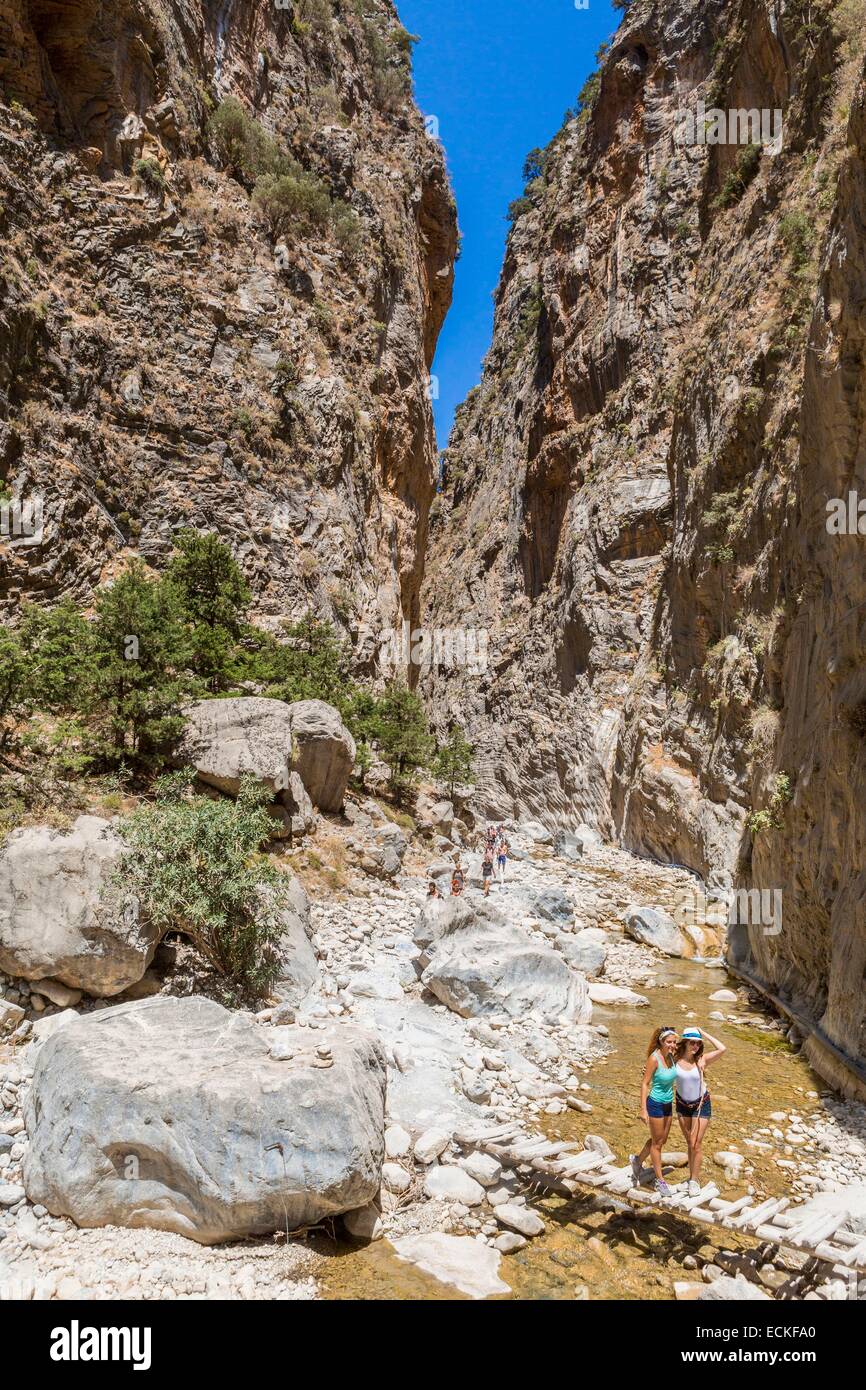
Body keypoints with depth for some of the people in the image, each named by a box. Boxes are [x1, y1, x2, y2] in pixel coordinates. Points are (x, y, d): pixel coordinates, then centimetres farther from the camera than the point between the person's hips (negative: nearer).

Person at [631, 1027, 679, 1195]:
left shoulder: (671, 1056, -4)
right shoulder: (654, 1058, -23)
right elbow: (645, 1084, -18)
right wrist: (643, 1109, -19)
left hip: (668, 1104, 7)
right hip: (655, 1104, -7)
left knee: (661, 1140, 20)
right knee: (657, 1143, 9)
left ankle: (638, 1160, 41)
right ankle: (660, 1180, 25)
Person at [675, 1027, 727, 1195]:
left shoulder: (702, 1059, -20)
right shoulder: (675, 1058, -16)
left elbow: (722, 1049, -34)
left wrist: (704, 1034, -28)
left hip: (701, 1105, -2)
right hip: (682, 1104, 2)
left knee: (696, 1143, -2)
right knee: (689, 1142, 17)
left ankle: (695, 1180, 15)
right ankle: (692, 1175, 32)